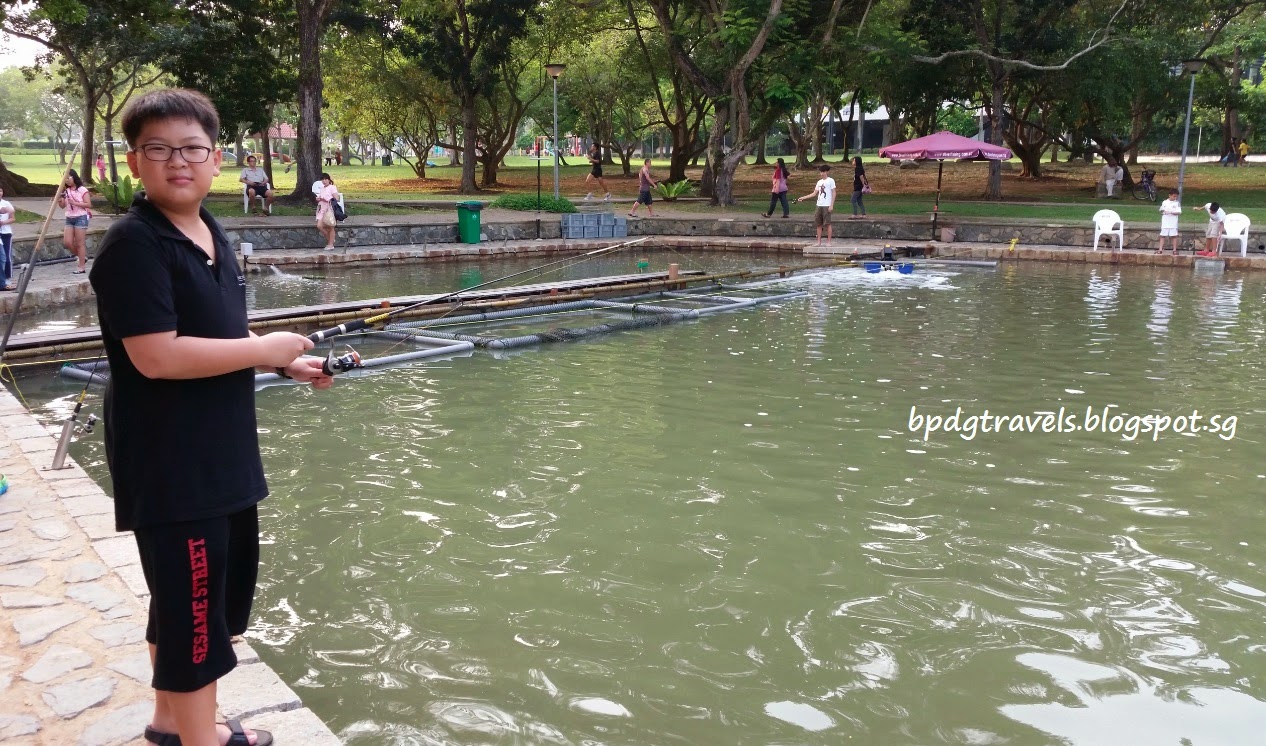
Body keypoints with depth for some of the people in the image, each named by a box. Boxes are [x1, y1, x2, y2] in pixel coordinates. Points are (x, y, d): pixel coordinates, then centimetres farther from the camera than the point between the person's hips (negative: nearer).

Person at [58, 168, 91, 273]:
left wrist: (75, 203, -19)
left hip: (80, 218, -6)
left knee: (80, 243, -4)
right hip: (69, 219, 6)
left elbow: (88, 205, -11)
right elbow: (63, 206, 13)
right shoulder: (66, 191, 12)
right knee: (67, 242, -1)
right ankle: (82, 257, 20)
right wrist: (59, 201, -8)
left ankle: (81, 266, 1)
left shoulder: (82, 190, -6)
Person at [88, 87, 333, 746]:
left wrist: (286, 364, 6)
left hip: (221, 452, 10)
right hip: (167, 464, -10)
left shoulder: (212, 235, 9)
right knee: (190, 599, 1)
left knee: (222, 583, 21)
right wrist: (265, 350, -18)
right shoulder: (133, 243, -18)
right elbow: (156, 355, -26)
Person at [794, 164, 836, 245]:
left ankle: (829, 241, 0)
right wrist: (803, 198, 11)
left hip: (827, 205, -6)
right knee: (818, 224, 5)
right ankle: (819, 242, 9)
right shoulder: (819, 182, 15)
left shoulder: (830, 181, -3)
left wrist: (832, 205, -12)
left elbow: (834, 193, -5)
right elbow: (814, 193, 17)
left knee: (827, 223, -5)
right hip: (819, 205, 6)